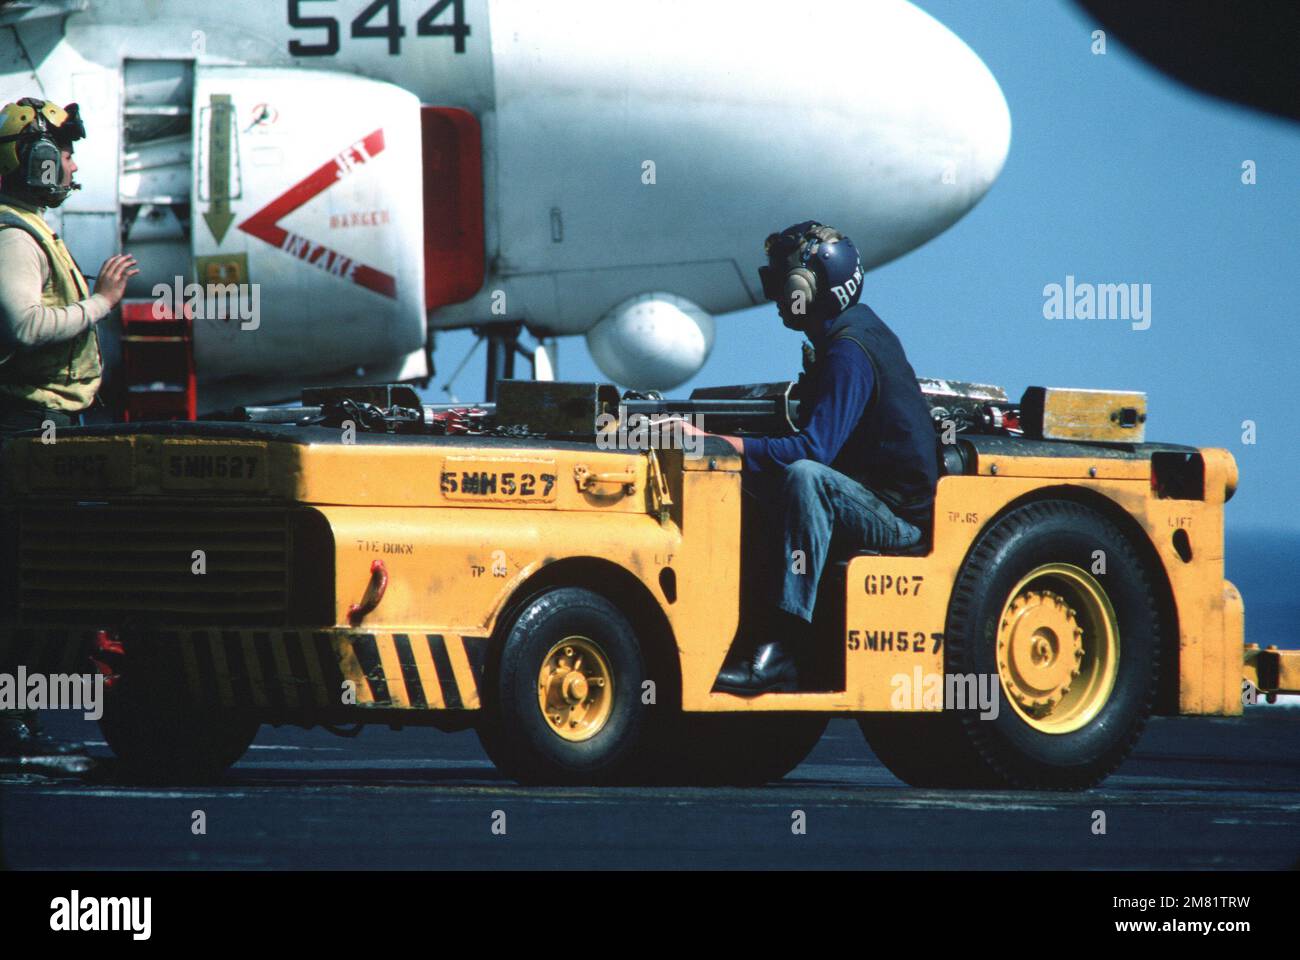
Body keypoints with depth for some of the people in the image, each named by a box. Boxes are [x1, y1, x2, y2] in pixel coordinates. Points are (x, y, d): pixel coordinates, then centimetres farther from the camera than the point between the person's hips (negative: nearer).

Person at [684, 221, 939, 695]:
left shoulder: (849, 350, -18)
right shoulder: (848, 332, 13)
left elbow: (815, 448, -28)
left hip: (901, 512, -11)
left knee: (804, 477, -35)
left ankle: (782, 653, -40)